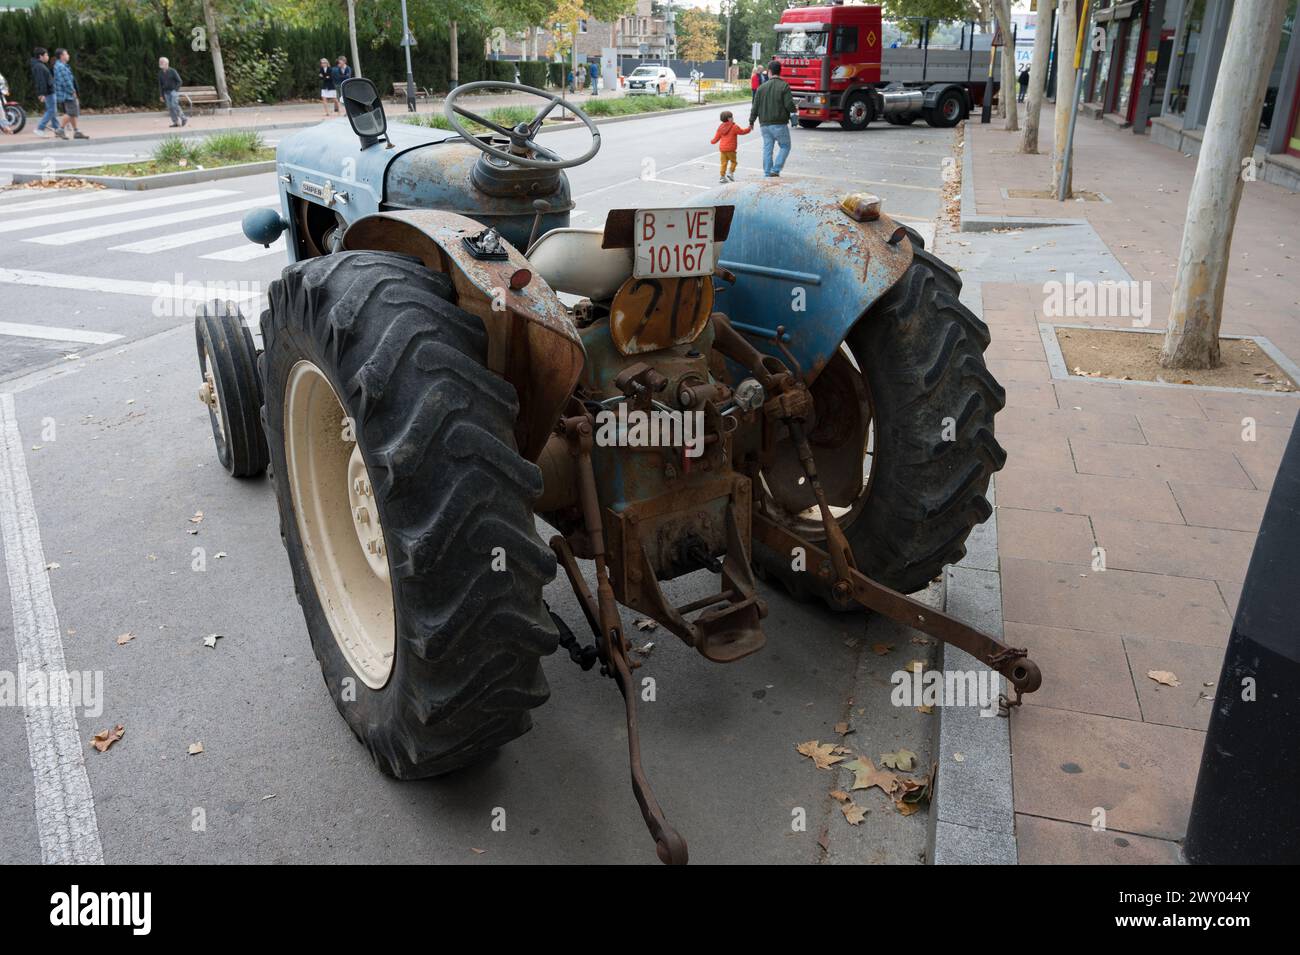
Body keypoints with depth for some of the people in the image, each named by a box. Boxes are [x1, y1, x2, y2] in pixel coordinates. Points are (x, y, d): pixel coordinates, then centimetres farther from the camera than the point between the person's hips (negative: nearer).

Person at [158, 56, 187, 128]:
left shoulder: (172, 71, -6)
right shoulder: (160, 73, 9)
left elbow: (179, 81, -5)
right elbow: (160, 84, 13)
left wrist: (176, 90, -13)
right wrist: (161, 95, 8)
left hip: (174, 91, -5)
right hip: (166, 92, 5)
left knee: (174, 105, -18)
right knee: (170, 107, -1)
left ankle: (183, 118, -2)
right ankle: (176, 122, 2)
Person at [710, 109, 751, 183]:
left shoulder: (720, 127, 9)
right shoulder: (734, 127, -7)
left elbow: (716, 138, 13)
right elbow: (742, 131, 3)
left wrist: (712, 141, 34)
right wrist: (749, 128, 20)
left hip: (722, 149, 5)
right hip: (730, 149, -5)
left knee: (724, 163, 9)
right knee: (733, 161, 8)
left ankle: (722, 176, 6)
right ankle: (730, 173, -6)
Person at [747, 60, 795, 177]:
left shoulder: (762, 87, 4)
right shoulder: (784, 86, -8)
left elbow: (755, 107, 5)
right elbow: (789, 105, -14)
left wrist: (751, 122, 16)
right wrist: (794, 110, 9)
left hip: (764, 124, 4)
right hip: (779, 124, -4)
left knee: (767, 148, 10)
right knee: (785, 146, 8)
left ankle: (767, 173, 9)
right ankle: (775, 170, -5)